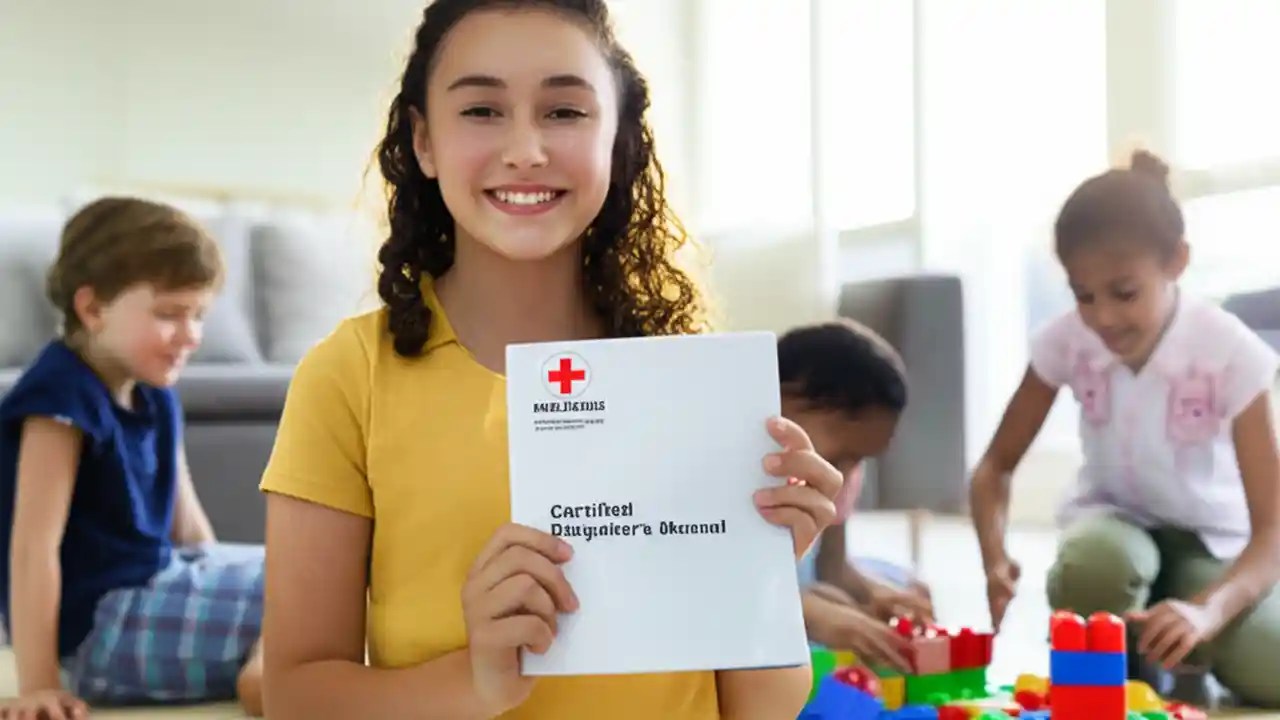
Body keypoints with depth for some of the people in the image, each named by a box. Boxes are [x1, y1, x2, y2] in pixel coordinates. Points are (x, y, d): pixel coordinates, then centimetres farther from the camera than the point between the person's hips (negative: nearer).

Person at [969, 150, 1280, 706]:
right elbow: (997, 464, -8)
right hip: (1114, 521, 1)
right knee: (1093, 564, -38)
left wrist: (1207, 609, -49)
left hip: (1213, 539, -1)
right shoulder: (1065, 341, -17)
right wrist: (995, 558, -32)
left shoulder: (1232, 353, -25)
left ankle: (1183, 661, 5)